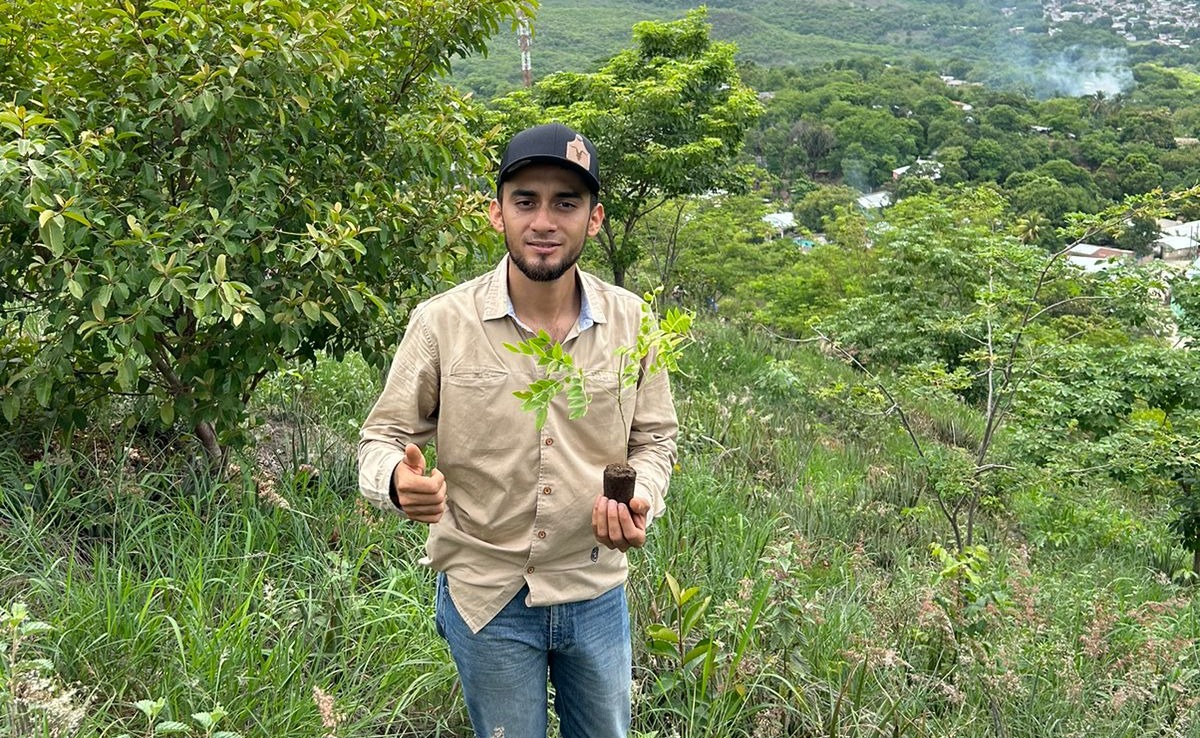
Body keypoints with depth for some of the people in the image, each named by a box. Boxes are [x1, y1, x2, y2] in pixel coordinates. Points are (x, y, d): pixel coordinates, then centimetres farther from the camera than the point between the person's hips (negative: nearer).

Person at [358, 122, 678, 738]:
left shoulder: (630, 320, -7)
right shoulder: (442, 322, -14)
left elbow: (654, 436, 5)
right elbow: (383, 436, -6)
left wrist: (639, 500, -16)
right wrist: (399, 482, -30)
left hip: (597, 594, 3)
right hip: (486, 595, -2)